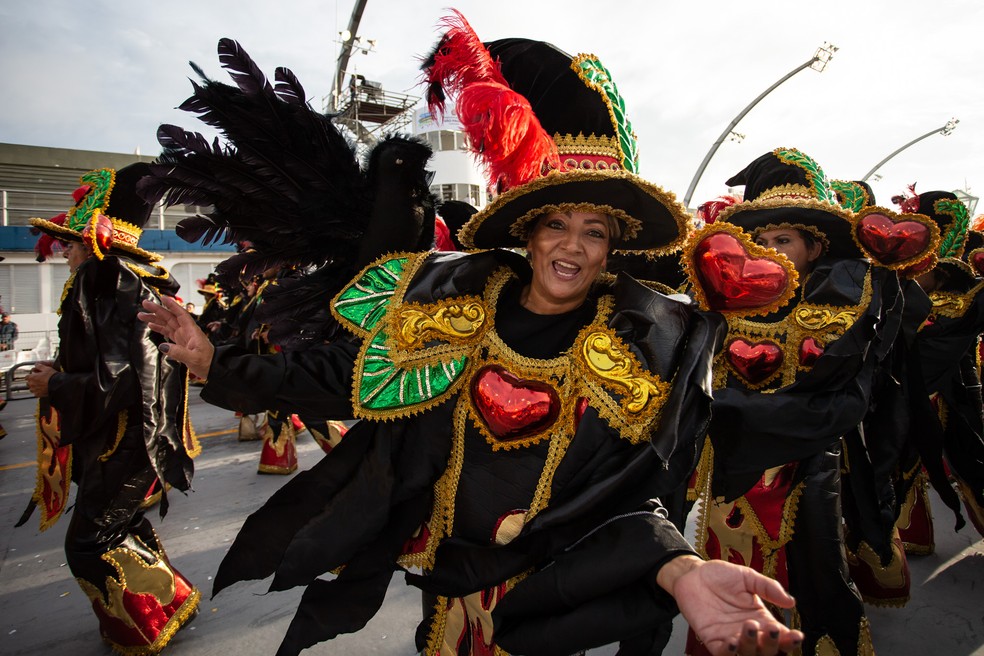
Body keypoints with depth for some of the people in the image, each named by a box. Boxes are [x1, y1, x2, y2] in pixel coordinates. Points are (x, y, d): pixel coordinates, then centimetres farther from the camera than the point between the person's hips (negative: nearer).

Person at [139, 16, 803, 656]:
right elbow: (340, 376, -4)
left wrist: (680, 570, -37)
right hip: (440, 582, 2)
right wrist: (215, 361, -6)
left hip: (546, 603, -1)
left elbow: (632, 493, -17)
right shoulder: (448, 302, -11)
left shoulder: (638, 345, -14)